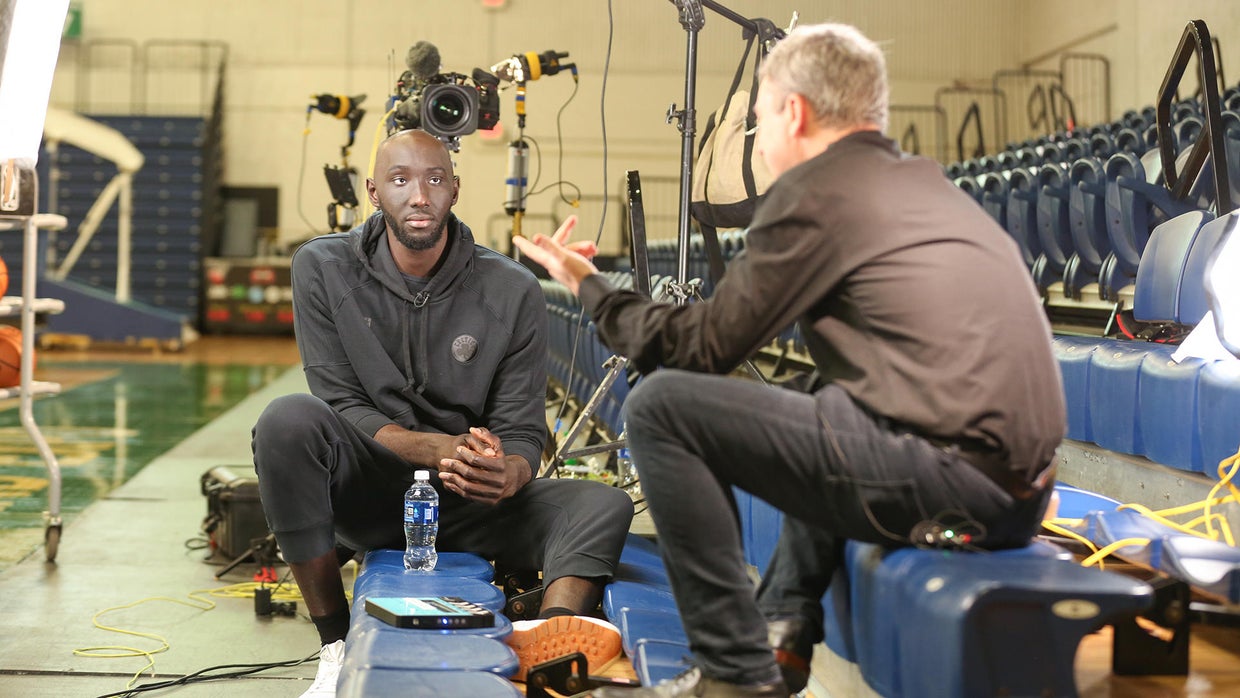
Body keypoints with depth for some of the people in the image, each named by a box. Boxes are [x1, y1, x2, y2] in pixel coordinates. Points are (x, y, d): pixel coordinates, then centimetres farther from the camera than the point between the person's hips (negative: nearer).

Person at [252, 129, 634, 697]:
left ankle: (551, 643, -52)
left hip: (467, 502, 1)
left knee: (605, 507, -22)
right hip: (364, 494, -1)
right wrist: (440, 449, -27)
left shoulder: (511, 291, -4)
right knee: (288, 419, -31)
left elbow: (521, 432, -5)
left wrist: (508, 473, -31)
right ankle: (336, 648, -23)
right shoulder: (324, 268, -4)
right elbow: (341, 405, -9)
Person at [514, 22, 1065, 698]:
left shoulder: (813, 189, -4)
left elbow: (703, 347, 1)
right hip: (1020, 490, 9)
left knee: (661, 405, -4)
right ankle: (785, 630, 29)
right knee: (829, 413, 37)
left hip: (950, 479, -9)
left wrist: (588, 287, 14)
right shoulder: (926, 182, 21)